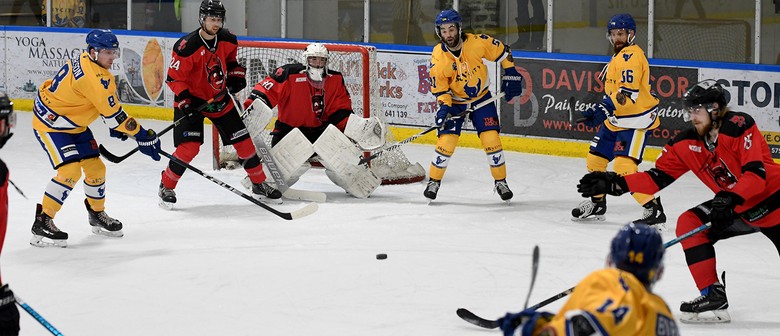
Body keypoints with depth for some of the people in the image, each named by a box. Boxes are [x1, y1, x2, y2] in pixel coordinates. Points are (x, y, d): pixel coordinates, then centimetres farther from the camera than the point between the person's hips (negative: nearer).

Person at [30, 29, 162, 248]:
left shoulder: (87, 61, 0)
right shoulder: (93, 76, -30)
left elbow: (106, 104, 16)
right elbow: (113, 113, -27)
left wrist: (116, 127, 11)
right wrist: (141, 136, -21)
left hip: (74, 123, 10)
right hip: (50, 122, -10)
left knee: (95, 168, 10)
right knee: (70, 170, -21)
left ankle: (97, 215, 31)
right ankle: (42, 223, -15)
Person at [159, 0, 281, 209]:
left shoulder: (228, 40, -6)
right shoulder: (186, 47, -24)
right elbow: (174, 77, -18)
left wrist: (236, 75, 0)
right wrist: (184, 101, -26)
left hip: (220, 99, 5)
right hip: (192, 100, -5)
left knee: (243, 141, 6)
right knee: (189, 146, -17)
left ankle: (259, 185, 21)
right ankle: (166, 187, 2)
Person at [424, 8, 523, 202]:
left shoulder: (477, 43, -21)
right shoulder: (438, 57, -20)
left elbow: (502, 52, -6)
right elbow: (439, 87, -10)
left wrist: (511, 76, -6)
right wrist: (444, 106, -26)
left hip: (481, 97, 0)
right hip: (454, 101, 0)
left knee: (491, 139, -7)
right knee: (447, 140, -11)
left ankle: (501, 182, 10)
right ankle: (434, 182, 7)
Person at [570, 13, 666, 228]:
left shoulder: (631, 55, -16)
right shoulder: (618, 57, 17)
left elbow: (628, 91, -28)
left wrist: (605, 109, -36)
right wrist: (597, 112, 21)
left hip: (636, 121, -11)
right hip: (615, 120, 11)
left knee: (624, 166, -23)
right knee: (595, 159, 16)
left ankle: (654, 211, -21)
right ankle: (597, 204, 35)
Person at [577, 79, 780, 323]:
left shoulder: (739, 126, -20)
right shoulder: (687, 143, -1)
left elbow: (757, 172, -26)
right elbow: (659, 177, -1)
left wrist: (730, 198, -38)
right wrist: (616, 184, -11)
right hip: (734, 206, 7)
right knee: (689, 224, -6)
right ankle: (713, 296, -5)